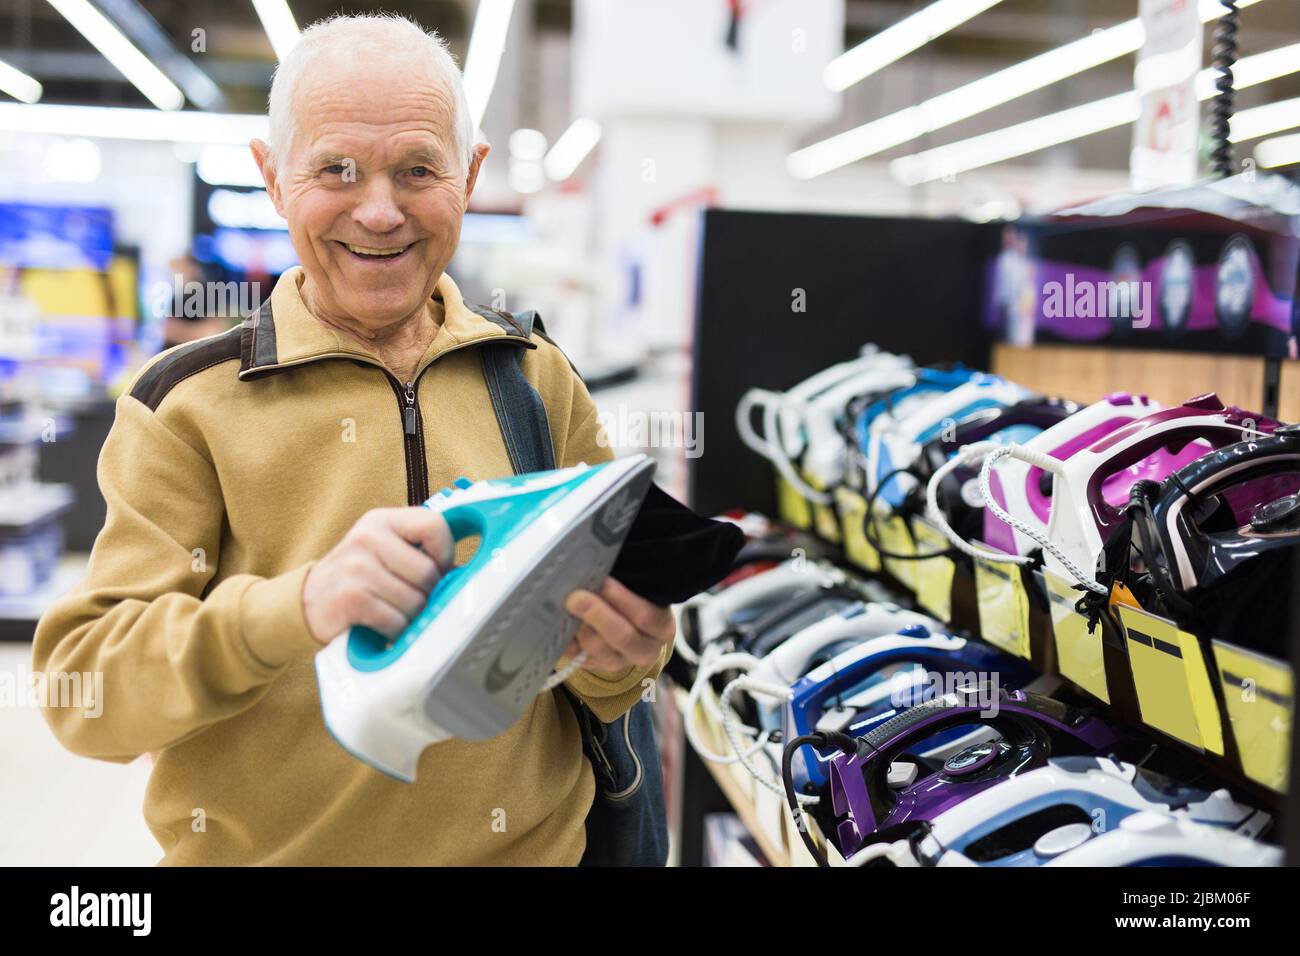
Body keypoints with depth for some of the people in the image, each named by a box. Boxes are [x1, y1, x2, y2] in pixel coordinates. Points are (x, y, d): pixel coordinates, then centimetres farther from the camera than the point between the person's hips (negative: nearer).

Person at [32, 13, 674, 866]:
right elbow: (82, 692, -15)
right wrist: (299, 605, -31)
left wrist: (620, 657, -19)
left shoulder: (541, 380, -1)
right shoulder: (189, 400, -8)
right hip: (261, 848, -2)